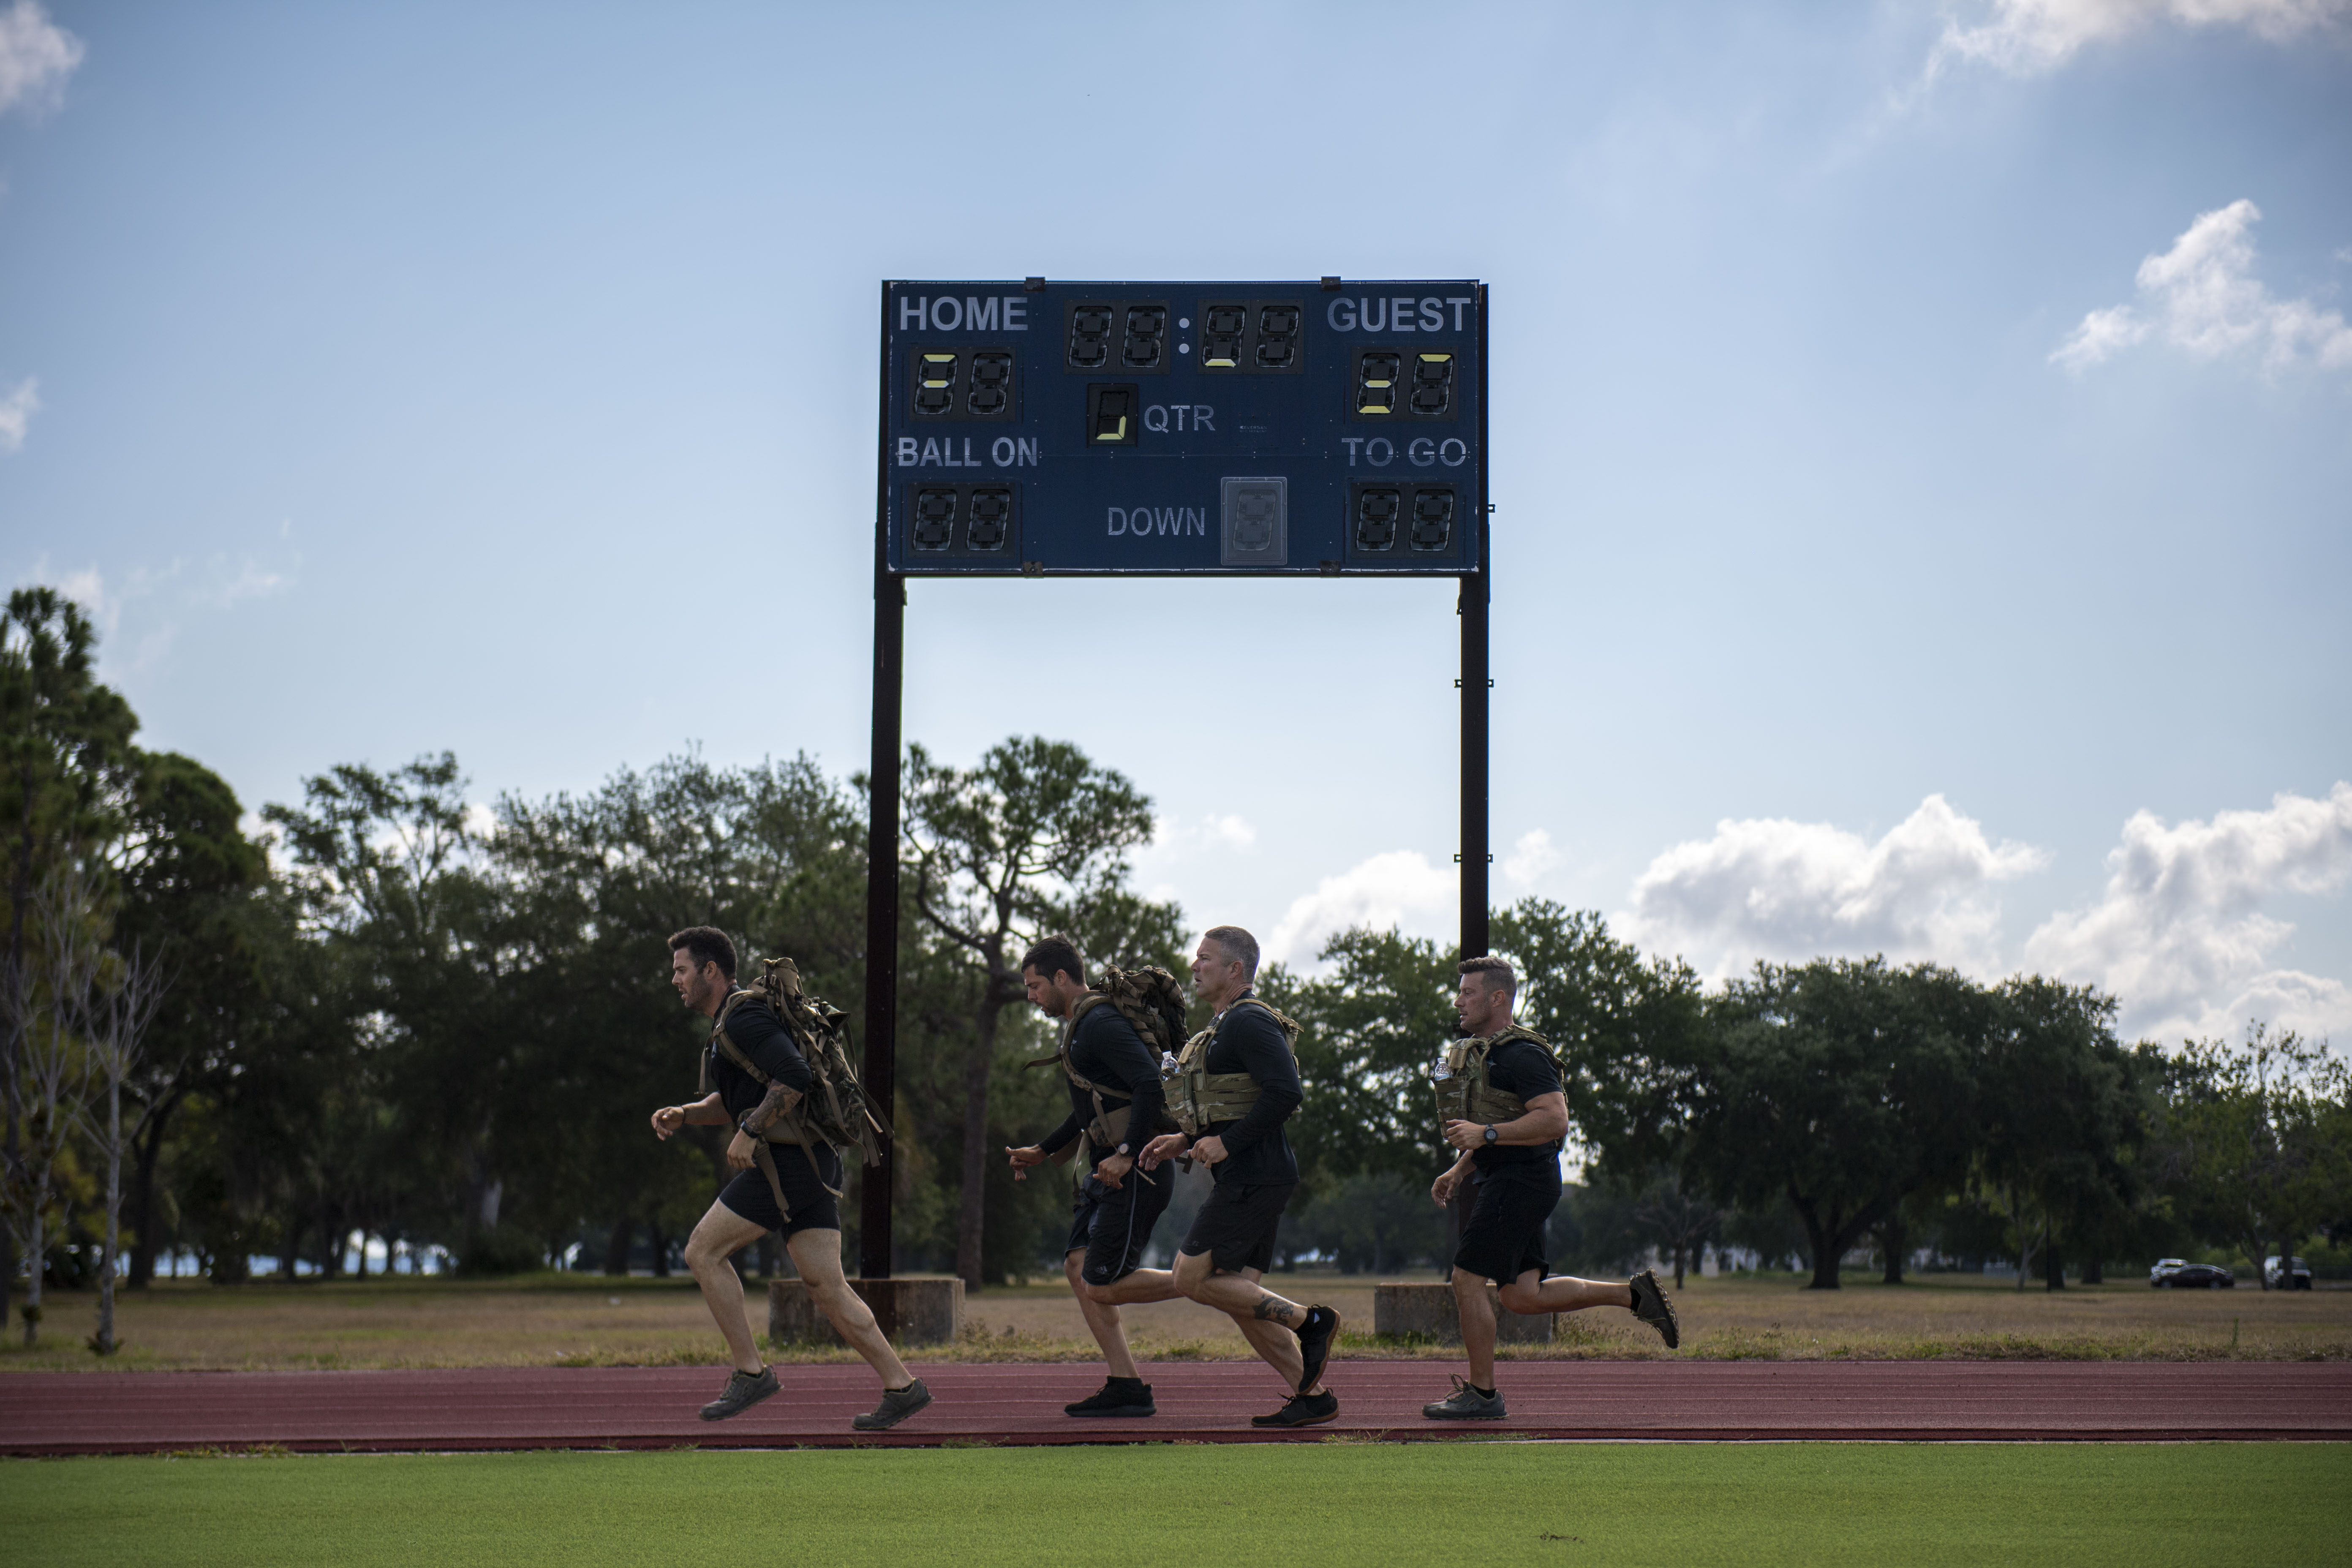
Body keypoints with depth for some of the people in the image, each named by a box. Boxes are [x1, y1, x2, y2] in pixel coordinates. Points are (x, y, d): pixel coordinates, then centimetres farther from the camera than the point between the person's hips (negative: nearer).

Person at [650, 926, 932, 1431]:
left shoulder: (745, 1017, -10)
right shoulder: (730, 1023, 22)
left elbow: (795, 1076, -24)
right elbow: (732, 1103, 32)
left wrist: (749, 1132, -19)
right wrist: (681, 1114, 15)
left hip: (789, 1160, -10)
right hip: (811, 1163, 10)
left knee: (704, 1252, -4)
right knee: (826, 1286, 5)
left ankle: (750, 1371, -2)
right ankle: (901, 1386, 0)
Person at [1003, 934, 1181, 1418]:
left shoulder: (1101, 1024, -15)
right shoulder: (1080, 1025, 19)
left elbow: (1150, 1084, -26)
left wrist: (1127, 1155, -29)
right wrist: (1043, 1151, 31)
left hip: (1136, 1174, -10)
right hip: (1108, 1170, 10)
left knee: (1102, 1285, -10)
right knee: (1079, 1269, 4)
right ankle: (1125, 1387, 2)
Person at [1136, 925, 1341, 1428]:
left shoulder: (1248, 1022, -12)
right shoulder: (1227, 1027, 21)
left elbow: (1285, 1093, -23)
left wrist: (1226, 1144, -19)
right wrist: (1184, 1141, 17)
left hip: (1252, 1179, -10)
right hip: (1249, 1180, 10)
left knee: (1190, 1279, -10)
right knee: (1240, 1298, 7)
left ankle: (1309, 1321, -5)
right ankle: (1312, 1394, 7)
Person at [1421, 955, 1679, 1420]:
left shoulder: (1520, 1055, -15)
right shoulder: (1482, 1053, 18)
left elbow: (1555, 1121, -25)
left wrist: (1485, 1134, -24)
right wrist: (1458, 1172, 15)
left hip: (1521, 1182, -10)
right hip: (1506, 1180, 10)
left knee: (1467, 1280, -8)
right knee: (1523, 1296, 10)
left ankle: (1482, 1394, 0)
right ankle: (1635, 1294, 17)